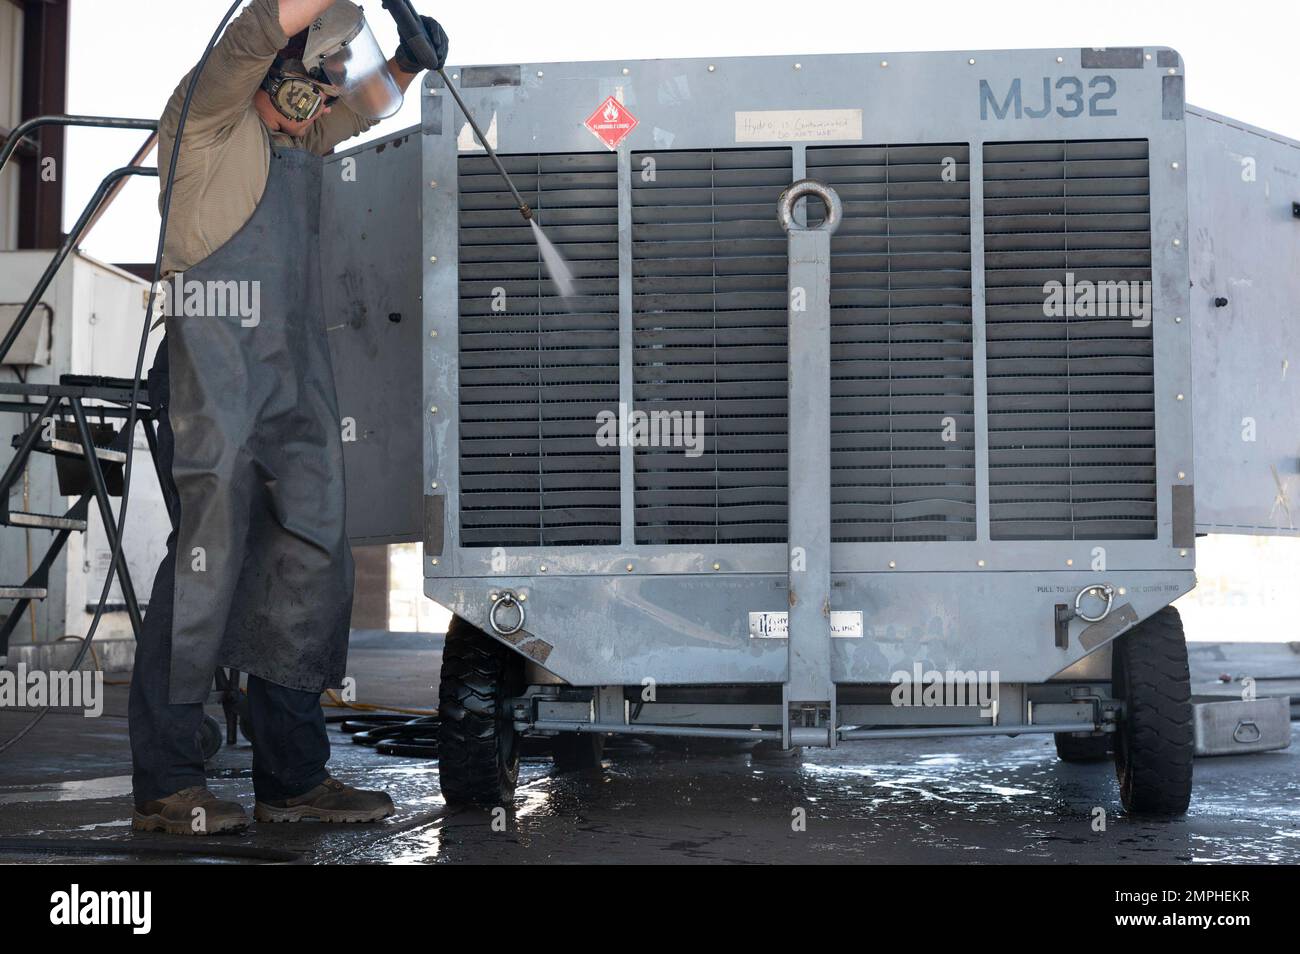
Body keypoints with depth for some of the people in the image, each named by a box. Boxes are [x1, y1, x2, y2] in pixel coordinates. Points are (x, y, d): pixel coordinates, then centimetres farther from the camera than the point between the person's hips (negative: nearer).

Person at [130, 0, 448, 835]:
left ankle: (293, 776, 15)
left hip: (298, 384, 8)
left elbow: (371, 104, 39)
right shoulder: (210, 117, -1)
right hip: (214, 382, -8)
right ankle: (165, 783, -1)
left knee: (313, 568, 6)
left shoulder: (302, 136, 20)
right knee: (206, 563, -9)